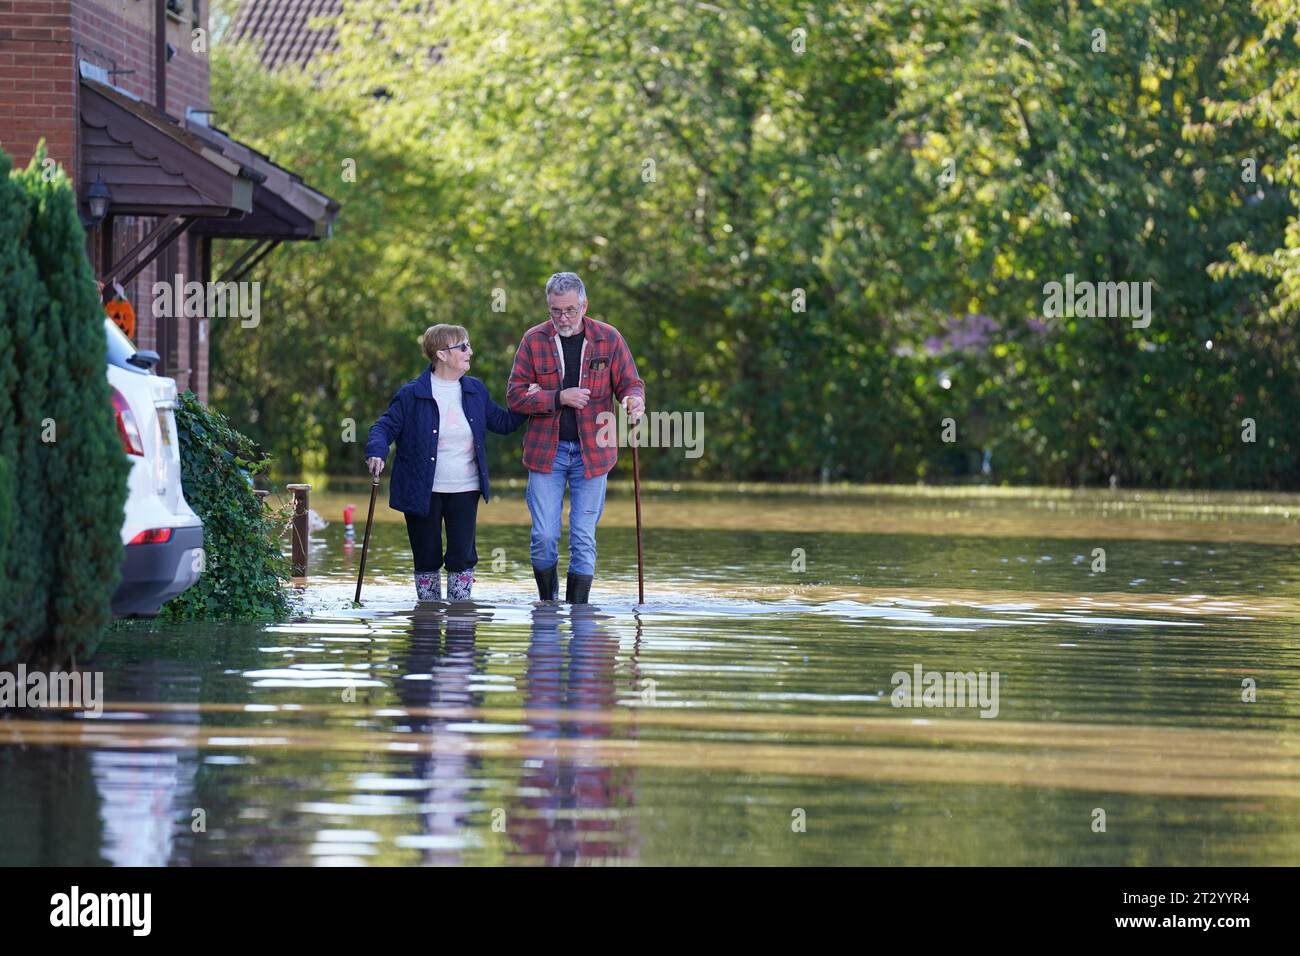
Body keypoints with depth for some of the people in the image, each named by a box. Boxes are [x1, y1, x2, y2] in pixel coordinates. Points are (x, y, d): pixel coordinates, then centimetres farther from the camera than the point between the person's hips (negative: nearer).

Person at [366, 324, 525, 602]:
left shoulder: (475, 391, 7)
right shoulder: (413, 394, -7)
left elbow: (502, 422, 17)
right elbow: (385, 427, -7)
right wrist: (377, 451, -27)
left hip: (464, 490, 3)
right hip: (423, 493, -3)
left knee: (462, 556, -1)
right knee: (427, 558, 5)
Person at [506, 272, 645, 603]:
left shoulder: (608, 338, 2)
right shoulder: (534, 339, 1)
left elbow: (631, 383, 3)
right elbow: (515, 396, -2)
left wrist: (634, 400, -21)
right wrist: (559, 398, -16)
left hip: (591, 451, 0)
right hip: (546, 451, 0)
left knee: (584, 539, 1)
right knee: (544, 537, -3)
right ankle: (547, 606, 15)